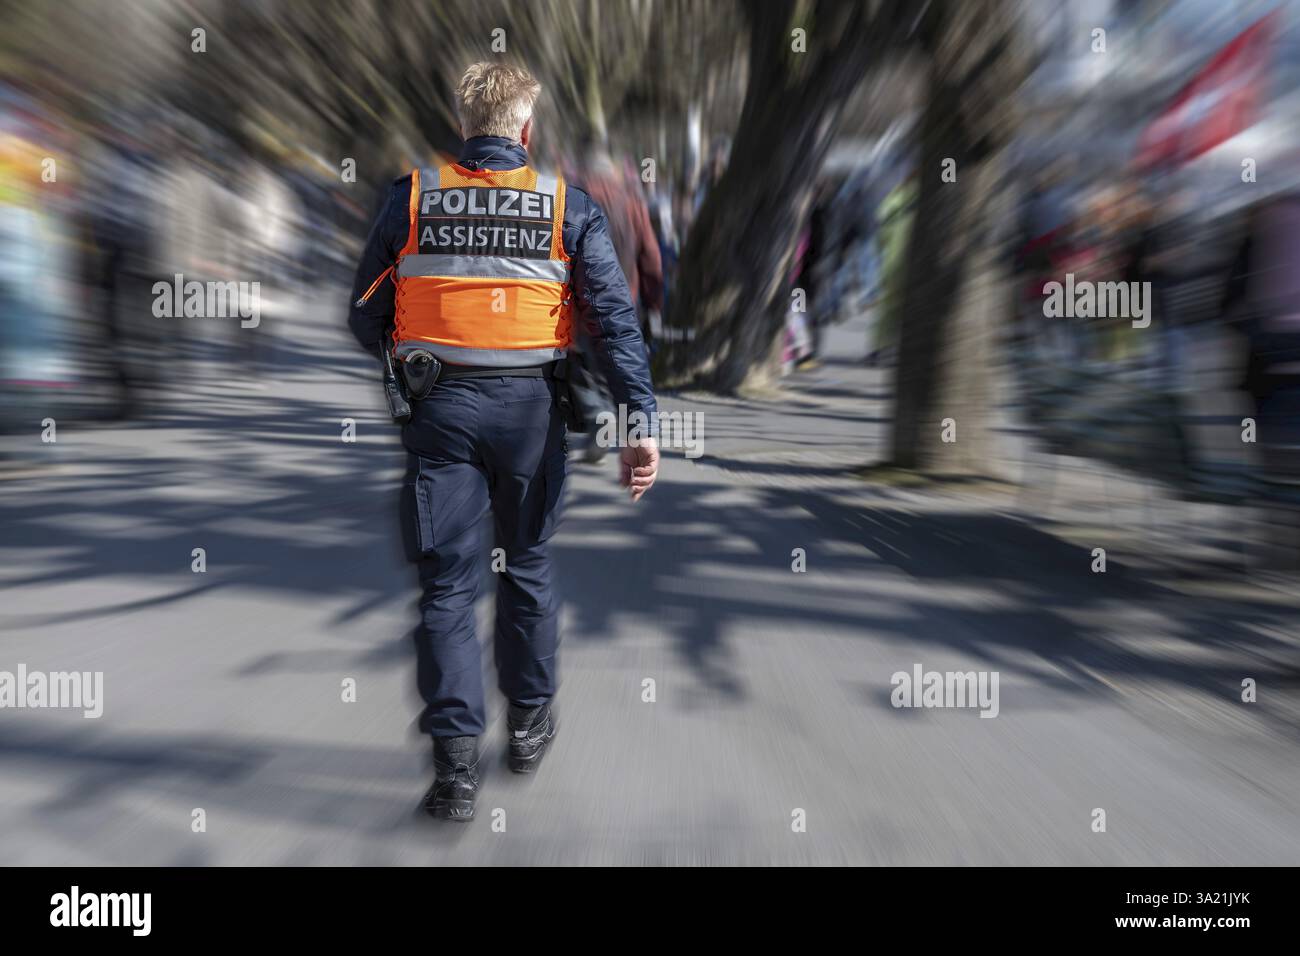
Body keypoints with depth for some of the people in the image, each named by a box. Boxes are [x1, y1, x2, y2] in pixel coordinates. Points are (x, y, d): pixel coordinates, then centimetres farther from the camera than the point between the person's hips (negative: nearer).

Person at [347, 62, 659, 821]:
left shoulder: (411, 197, 5)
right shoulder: (568, 205, 3)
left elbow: (366, 317, 6)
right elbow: (615, 317, -7)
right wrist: (642, 423, -10)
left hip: (441, 405, 0)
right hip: (529, 405, 0)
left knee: (447, 580, 6)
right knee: (529, 563, 17)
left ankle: (456, 761, 7)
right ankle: (531, 721, 32)